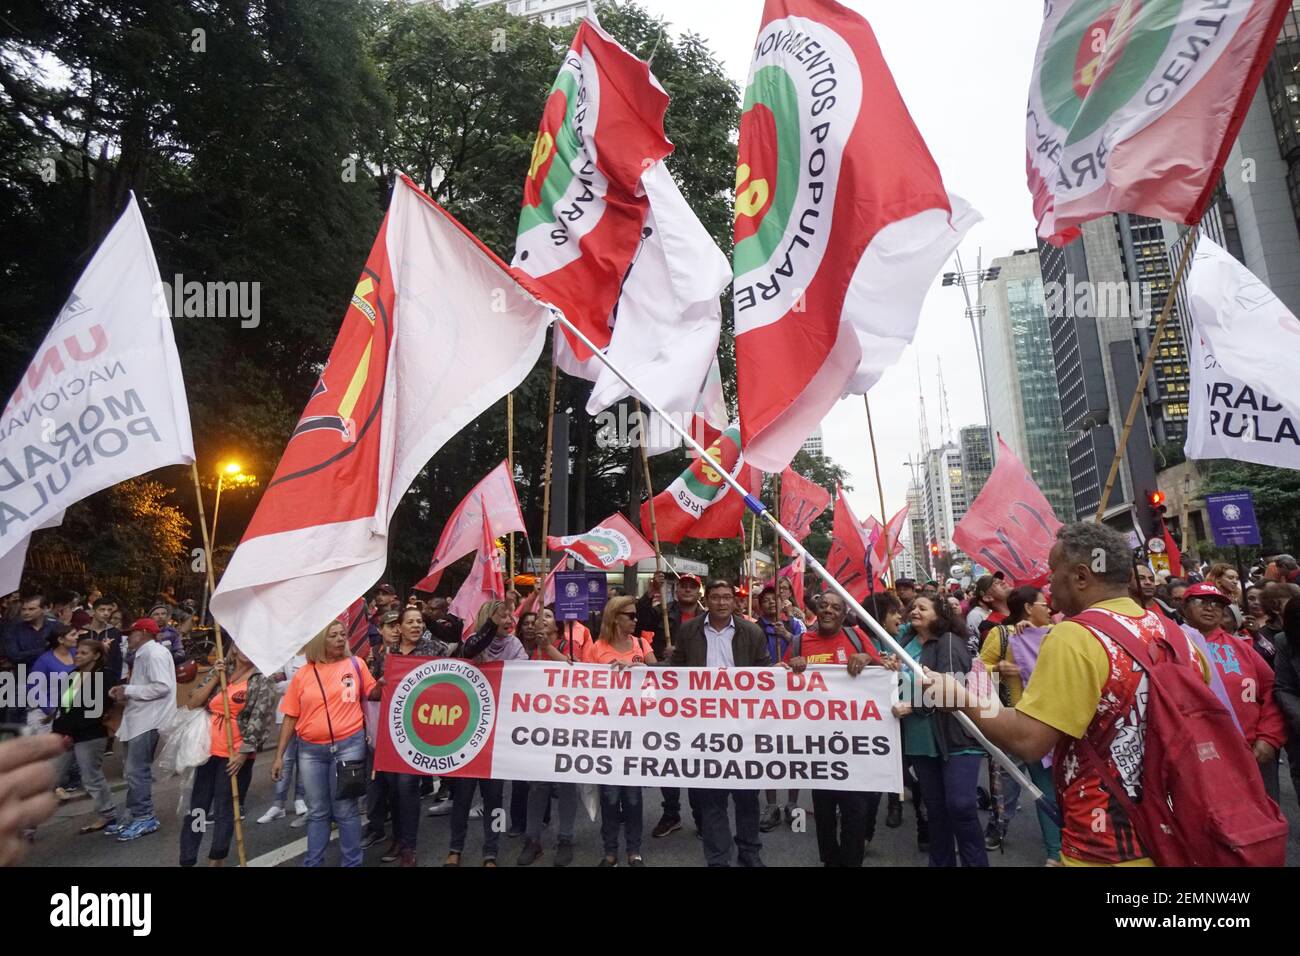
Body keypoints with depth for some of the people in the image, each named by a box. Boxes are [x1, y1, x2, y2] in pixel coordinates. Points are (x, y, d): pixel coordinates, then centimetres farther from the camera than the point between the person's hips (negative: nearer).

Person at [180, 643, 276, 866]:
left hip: (236, 755, -4)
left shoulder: (263, 680, -6)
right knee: (197, 807, 11)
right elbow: (192, 703, 3)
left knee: (225, 811, 6)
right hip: (208, 750, 4)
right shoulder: (218, 670, 9)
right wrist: (215, 678, -8)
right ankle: (186, 860, 23)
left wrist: (243, 753, -16)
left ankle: (216, 861, 20)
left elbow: (260, 719, -12)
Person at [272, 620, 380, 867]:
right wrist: (279, 756, 5)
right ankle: (312, 862, 31)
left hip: (348, 746, -2)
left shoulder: (355, 664, -1)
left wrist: (381, 684, -15)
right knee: (317, 811, 14)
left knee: (345, 810, 6)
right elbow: (290, 717, 6)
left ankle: (352, 863, 22)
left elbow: (372, 694, 7)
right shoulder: (302, 675, 2)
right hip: (310, 750, 2)